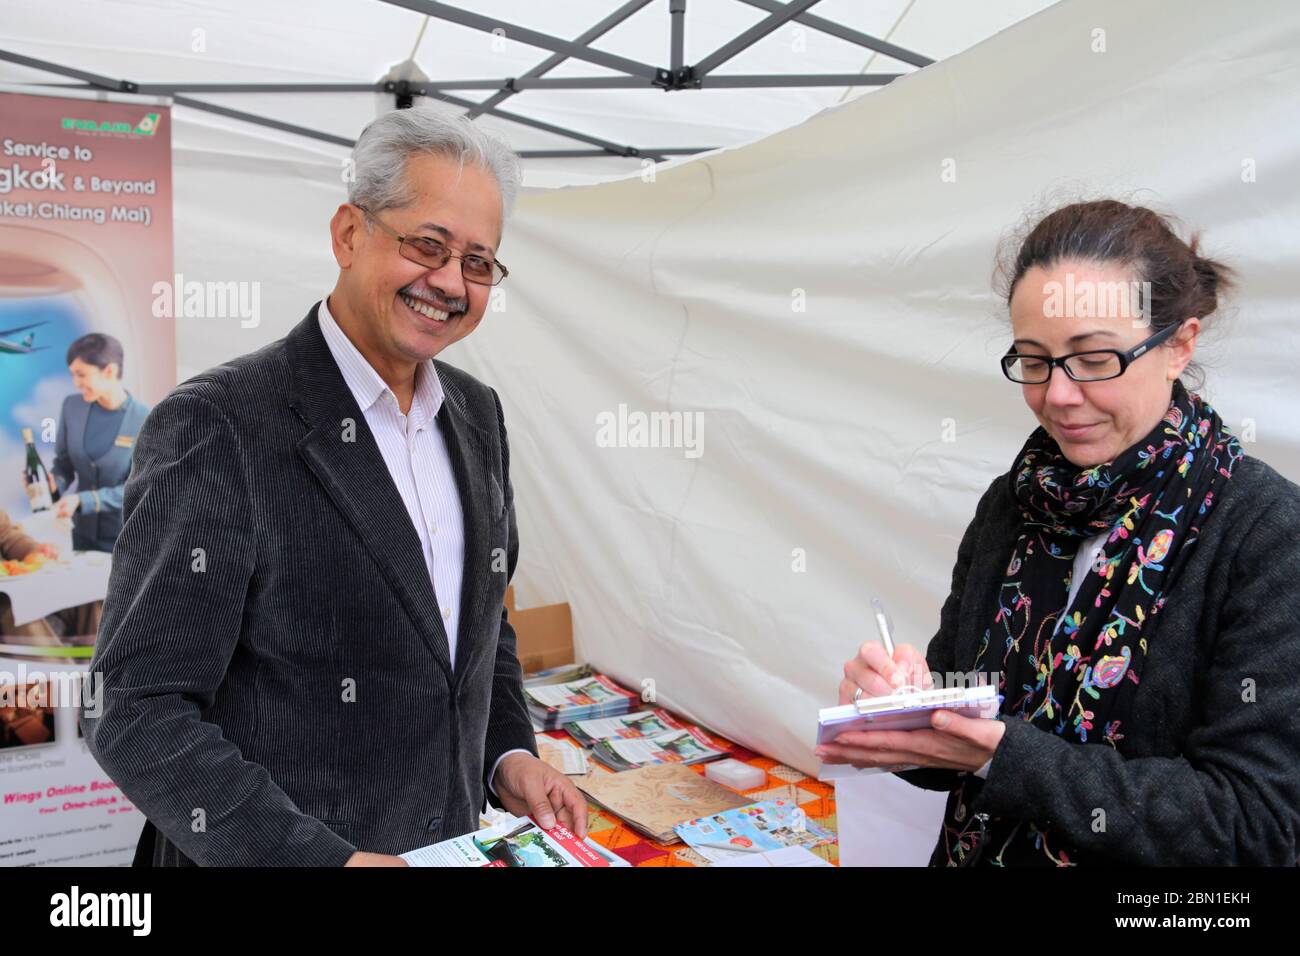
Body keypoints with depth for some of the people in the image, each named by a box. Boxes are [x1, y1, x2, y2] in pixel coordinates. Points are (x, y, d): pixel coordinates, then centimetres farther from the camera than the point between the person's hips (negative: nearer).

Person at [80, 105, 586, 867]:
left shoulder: (479, 414, 1)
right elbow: (139, 714, -19)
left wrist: (509, 754, -3)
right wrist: (330, 857, -26)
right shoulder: (216, 426, -19)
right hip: (275, 853, -6)